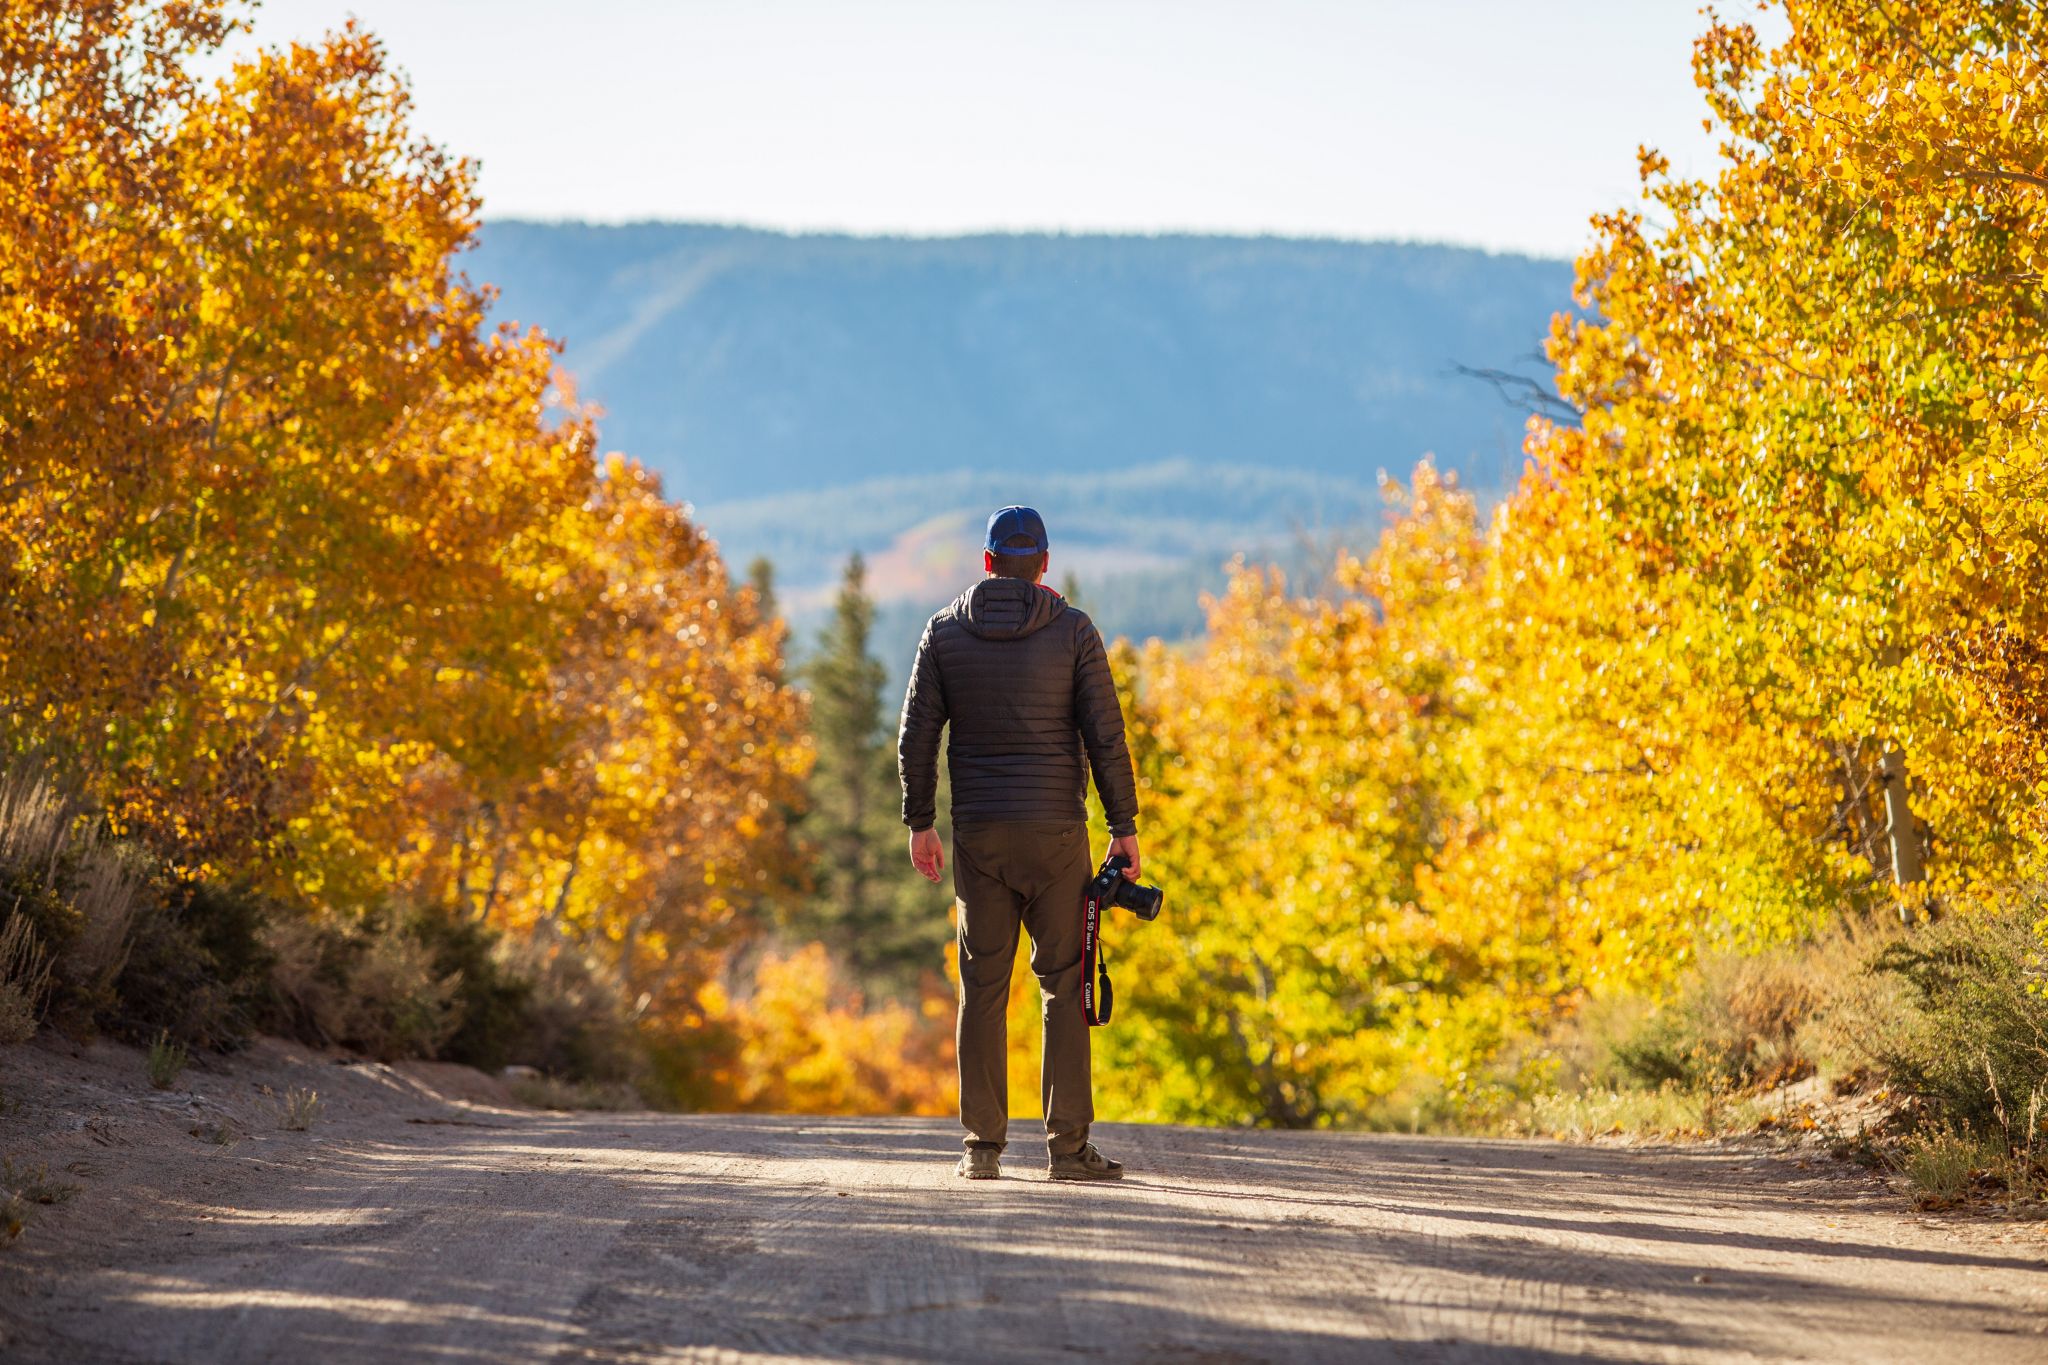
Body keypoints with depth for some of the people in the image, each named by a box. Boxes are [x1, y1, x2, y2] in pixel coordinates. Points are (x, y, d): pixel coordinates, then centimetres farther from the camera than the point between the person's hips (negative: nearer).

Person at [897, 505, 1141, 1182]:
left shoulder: (945, 631, 5)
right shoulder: (1073, 631, -1)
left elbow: (916, 736, 4)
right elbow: (1105, 736, -5)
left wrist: (919, 822, 11)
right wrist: (1124, 826, 0)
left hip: (978, 833, 2)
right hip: (1055, 832, -2)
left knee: (983, 985, 6)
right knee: (1065, 982, 2)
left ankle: (983, 1145, 5)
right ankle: (1067, 1145, -2)